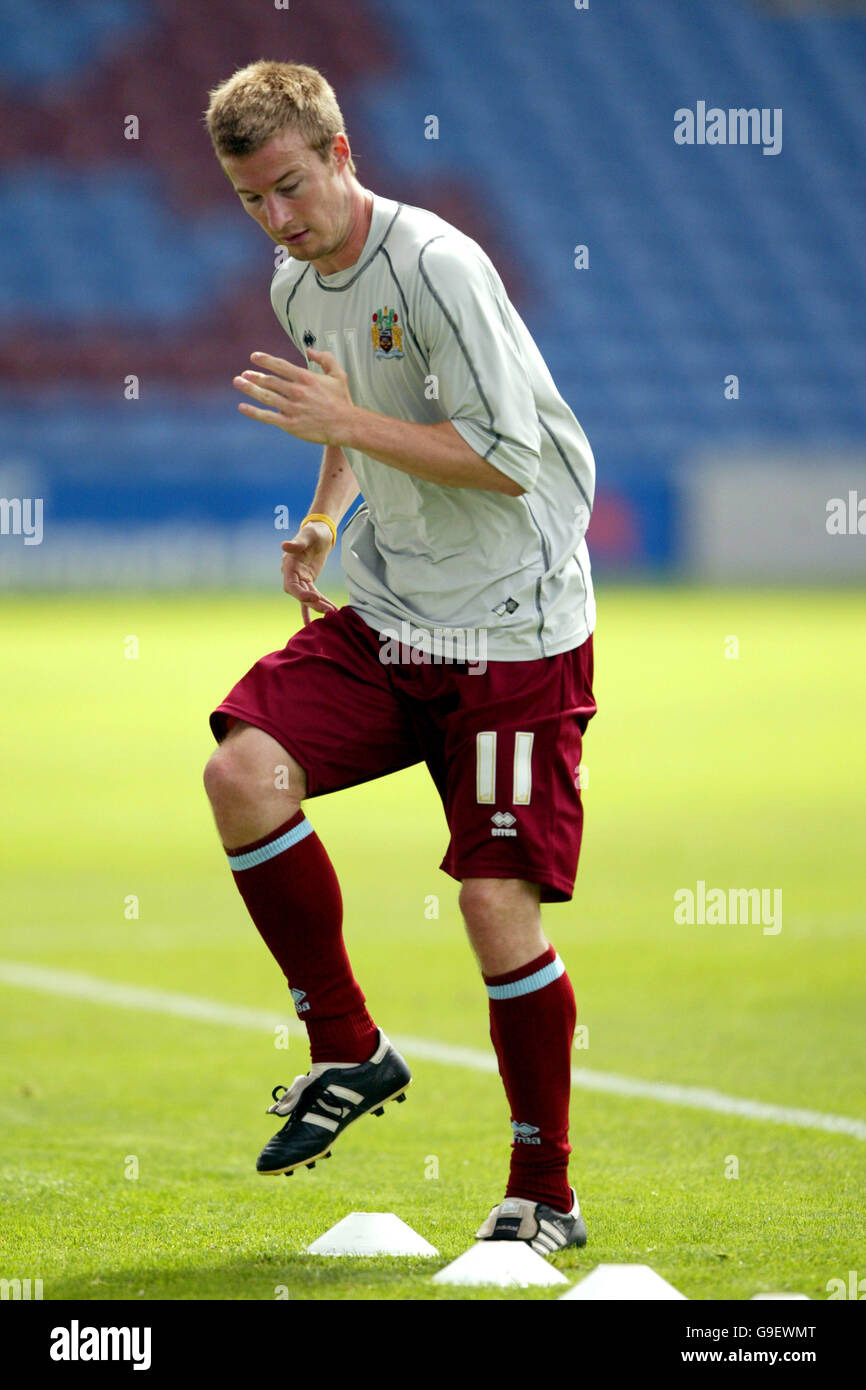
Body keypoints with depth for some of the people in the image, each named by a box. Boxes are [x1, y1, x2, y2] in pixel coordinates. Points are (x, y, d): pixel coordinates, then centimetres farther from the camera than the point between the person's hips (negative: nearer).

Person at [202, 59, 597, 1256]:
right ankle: (348, 1053, 0)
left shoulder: (436, 266, -17)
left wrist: (346, 423, -21)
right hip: (381, 617, 7)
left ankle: (545, 1195, 8)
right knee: (243, 771, -17)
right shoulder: (298, 285, 8)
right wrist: (324, 519, 11)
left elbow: (509, 460, -21)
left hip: (512, 633, -7)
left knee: (498, 903, -9)